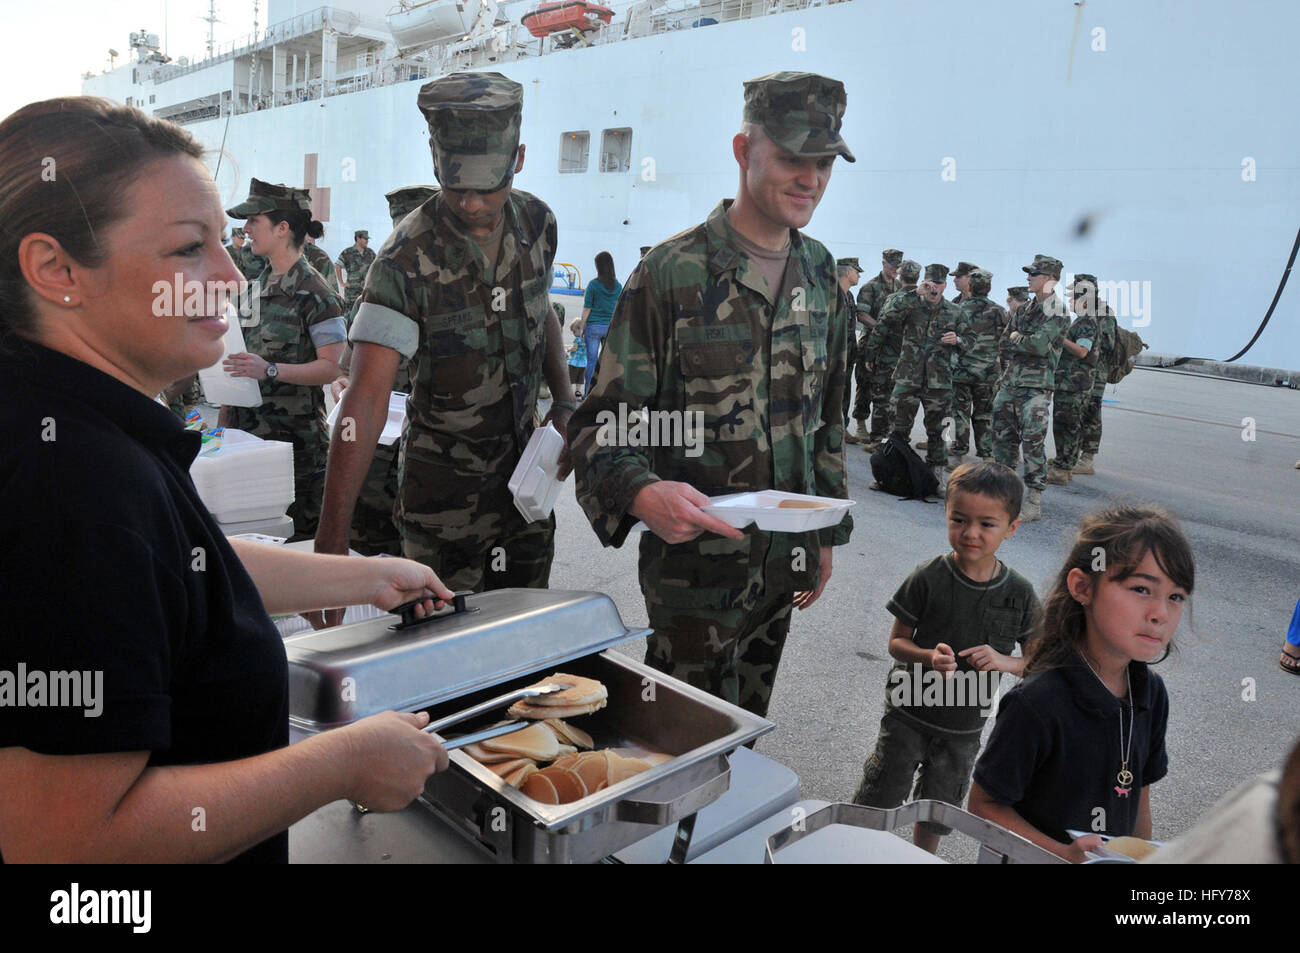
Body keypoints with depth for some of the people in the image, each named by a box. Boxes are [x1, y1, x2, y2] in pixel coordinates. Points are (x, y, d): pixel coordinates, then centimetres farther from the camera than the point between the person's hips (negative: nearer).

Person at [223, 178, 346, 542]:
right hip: (250, 427, 7)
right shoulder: (260, 284, 12)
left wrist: (270, 370, -25)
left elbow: (332, 366, -15)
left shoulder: (313, 293, -12)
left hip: (294, 434, -7)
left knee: (298, 536, 0)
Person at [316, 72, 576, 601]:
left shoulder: (537, 222, -5)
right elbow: (366, 399, -29)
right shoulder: (407, 260, -23)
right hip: (443, 483, -5)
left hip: (524, 466, 5)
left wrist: (564, 402, 2)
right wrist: (331, 543, -35)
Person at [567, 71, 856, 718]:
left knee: (746, 726, 21)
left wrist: (827, 532, 15)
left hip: (785, 562, 6)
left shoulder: (819, 273, 6)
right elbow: (604, 422, -14)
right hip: (695, 564, -5)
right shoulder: (673, 272, -14)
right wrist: (642, 493, -34)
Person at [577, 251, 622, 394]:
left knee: (592, 361, 0)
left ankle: (588, 392, 2)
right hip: (611, 327, 3)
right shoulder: (618, 286, 4)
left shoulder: (593, 284, -6)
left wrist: (582, 328, 4)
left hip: (594, 326, -3)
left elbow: (587, 310, -4)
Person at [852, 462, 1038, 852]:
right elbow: (896, 642, -9)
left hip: (964, 727, 2)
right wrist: (929, 657, -29)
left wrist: (1006, 662, -21)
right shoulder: (928, 578, -16)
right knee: (875, 804, 5)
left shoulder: (1019, 593, -10)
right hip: (908, 713, -2)